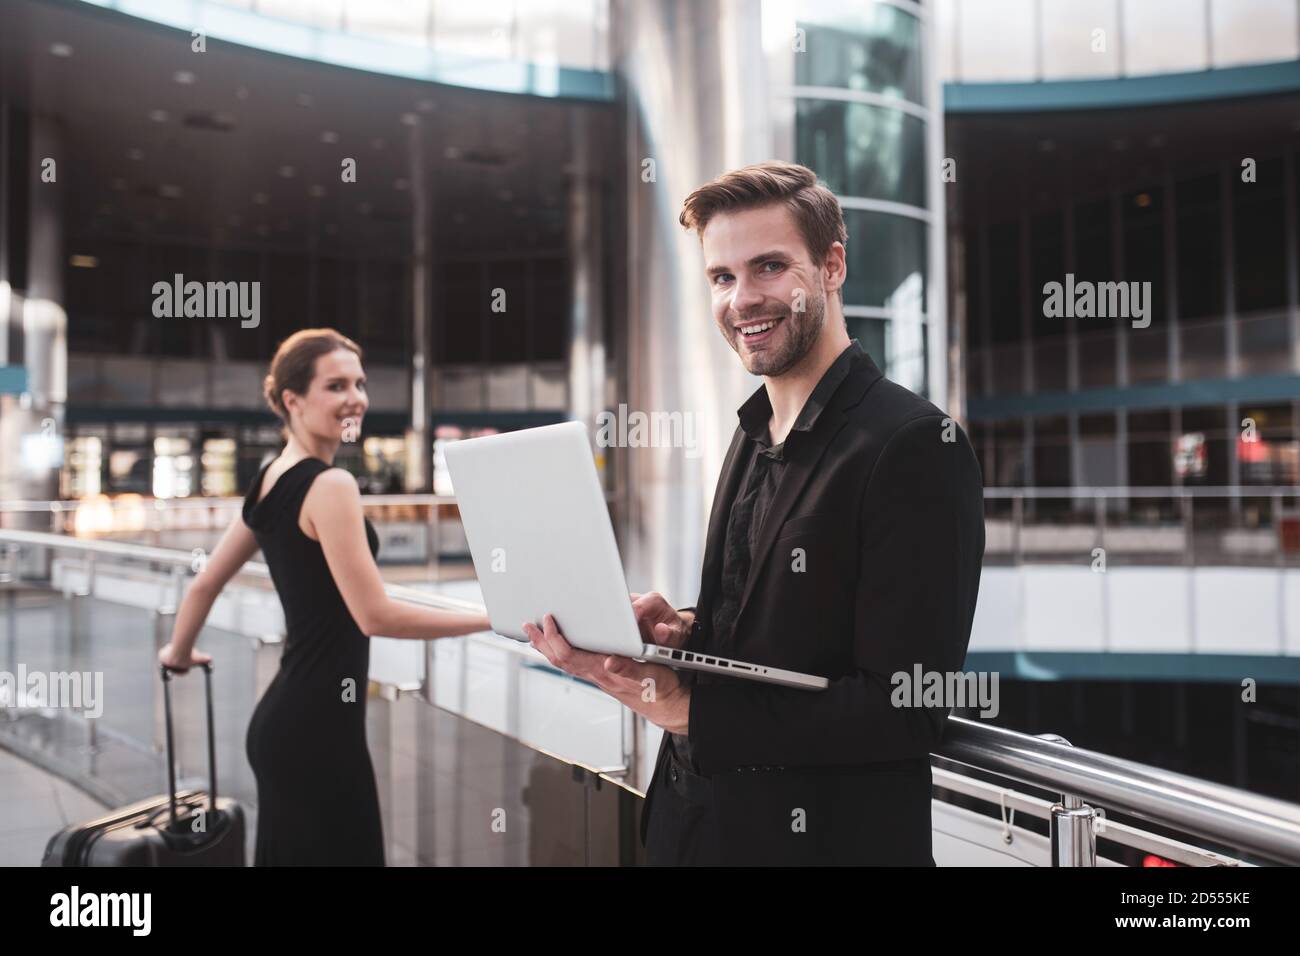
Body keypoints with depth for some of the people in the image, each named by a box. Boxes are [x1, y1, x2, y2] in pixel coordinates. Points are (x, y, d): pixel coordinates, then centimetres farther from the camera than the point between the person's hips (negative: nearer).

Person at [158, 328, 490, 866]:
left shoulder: (270, 480, 11)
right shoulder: (328, 486, -16)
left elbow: (205, 583, 20)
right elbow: (375, 615, -21)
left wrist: (179, 653, 36)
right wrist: (494, 618, -16)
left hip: (285, 717, 9)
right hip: (318, 725, -9)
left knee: (285, 855, 17)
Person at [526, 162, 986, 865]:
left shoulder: (916, 444, -20)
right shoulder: (754, 434, 6)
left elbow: (908, 711, -22)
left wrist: (688, 709, -21)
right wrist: (681, 632, -7)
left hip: (826, 836, -7)